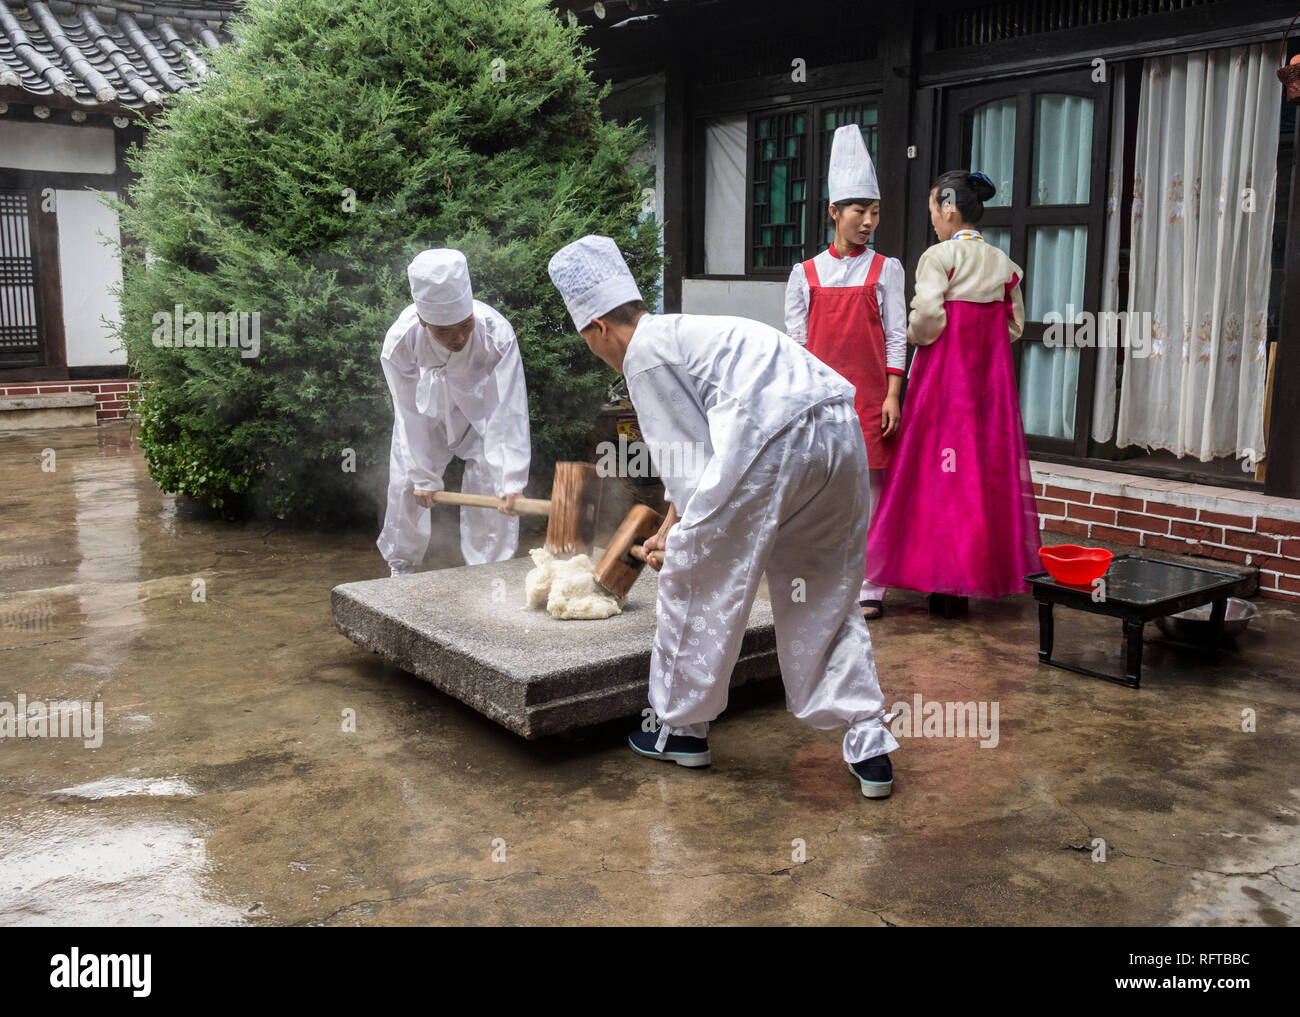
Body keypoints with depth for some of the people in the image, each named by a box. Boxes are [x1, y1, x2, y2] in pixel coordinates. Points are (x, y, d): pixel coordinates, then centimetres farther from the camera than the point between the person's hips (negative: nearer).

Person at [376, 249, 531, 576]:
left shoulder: (496, 332, -38)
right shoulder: (400, 340, -34)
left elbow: (509, 414, -37)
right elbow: (412, 414, -23)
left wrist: (511, 482, -41)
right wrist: (424, 476, -17)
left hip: (482, 408, -1)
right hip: (428, 407, 1)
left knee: (492, 484, -11)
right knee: (406, 483, 5)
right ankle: (400, 568, 28)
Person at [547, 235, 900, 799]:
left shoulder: (643, 352, 5)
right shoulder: (685, 331, 34)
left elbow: (686, 454, 3)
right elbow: (694, 445, 43)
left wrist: (680, 540, 18)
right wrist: (674, 526, 52)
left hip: (772, 441, -9)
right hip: (843, 434, 9)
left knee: (697, 580, 10)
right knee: (826, 594, 19)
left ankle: (683, 730, 26)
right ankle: (869, 747, 18)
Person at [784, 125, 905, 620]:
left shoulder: (885, 270, 7)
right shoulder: (806, 273, 8)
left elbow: (896, 337, 4)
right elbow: (794, 342, 9)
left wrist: (892, 396, -5)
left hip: (869, 394, -1)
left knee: (868, 489, 0)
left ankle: (867, 588, 8)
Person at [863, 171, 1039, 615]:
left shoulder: (939, 256, -9)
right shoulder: (1003, 263, 9)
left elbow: (926, 317, -18)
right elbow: (1015, 325, 11)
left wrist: (914, 335, 2)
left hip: (944, 371, -6)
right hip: (991, 377, 6)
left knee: (940, 468, -1)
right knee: (987, 467, 10)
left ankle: (943, 582, 1)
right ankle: (977, 574, 16)